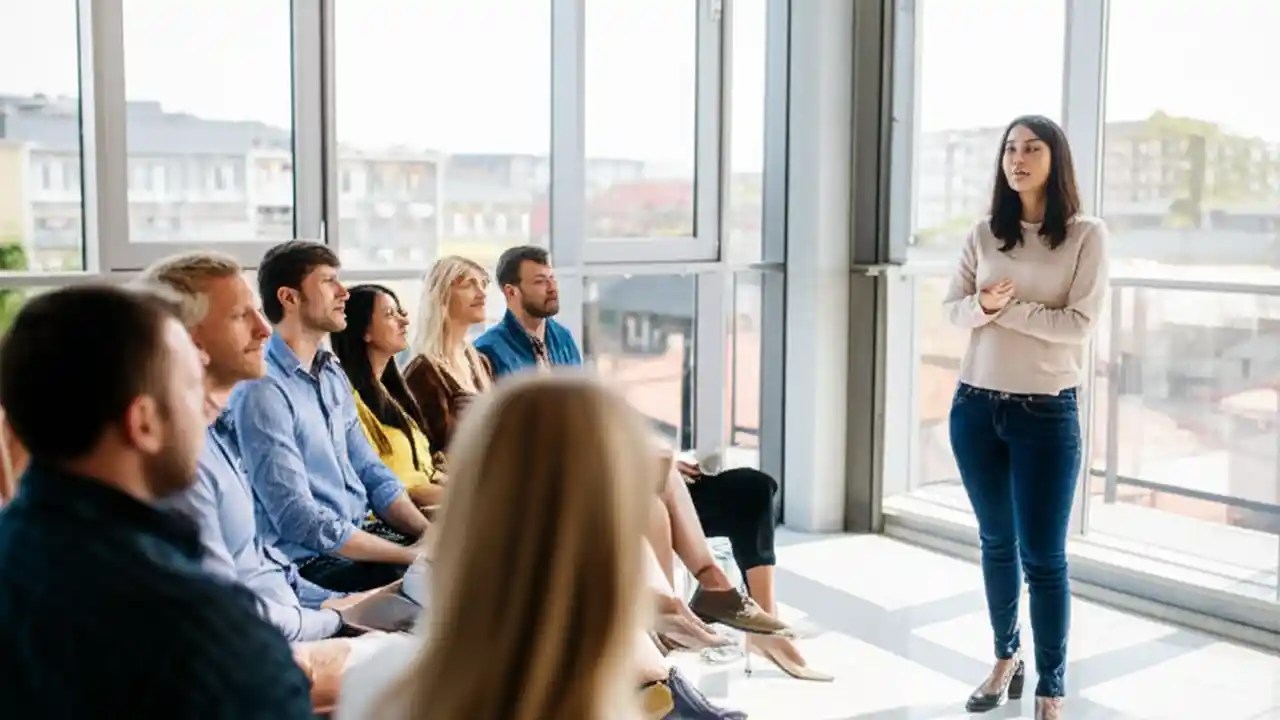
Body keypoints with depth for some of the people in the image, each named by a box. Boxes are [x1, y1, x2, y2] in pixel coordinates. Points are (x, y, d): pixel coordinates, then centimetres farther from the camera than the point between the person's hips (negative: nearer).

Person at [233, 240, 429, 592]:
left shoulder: (333, 374, 11)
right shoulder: (262, 390, -18)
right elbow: (299, 520, -22)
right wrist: (411, 557, -20)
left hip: (363, 532, 8)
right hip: (313, 561, -8)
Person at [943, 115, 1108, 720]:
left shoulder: (1086, 235, -6)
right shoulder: (984, 233, 5)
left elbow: (1080, 323, -13)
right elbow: (952, 306, 4)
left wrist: (1008, 308, -16)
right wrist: (981, 307, -17)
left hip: (1046, 413, -4)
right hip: (975, 406, 4)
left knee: (1043, 556, -1)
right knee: (996, 543, 16)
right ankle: (1006, 657, 33)